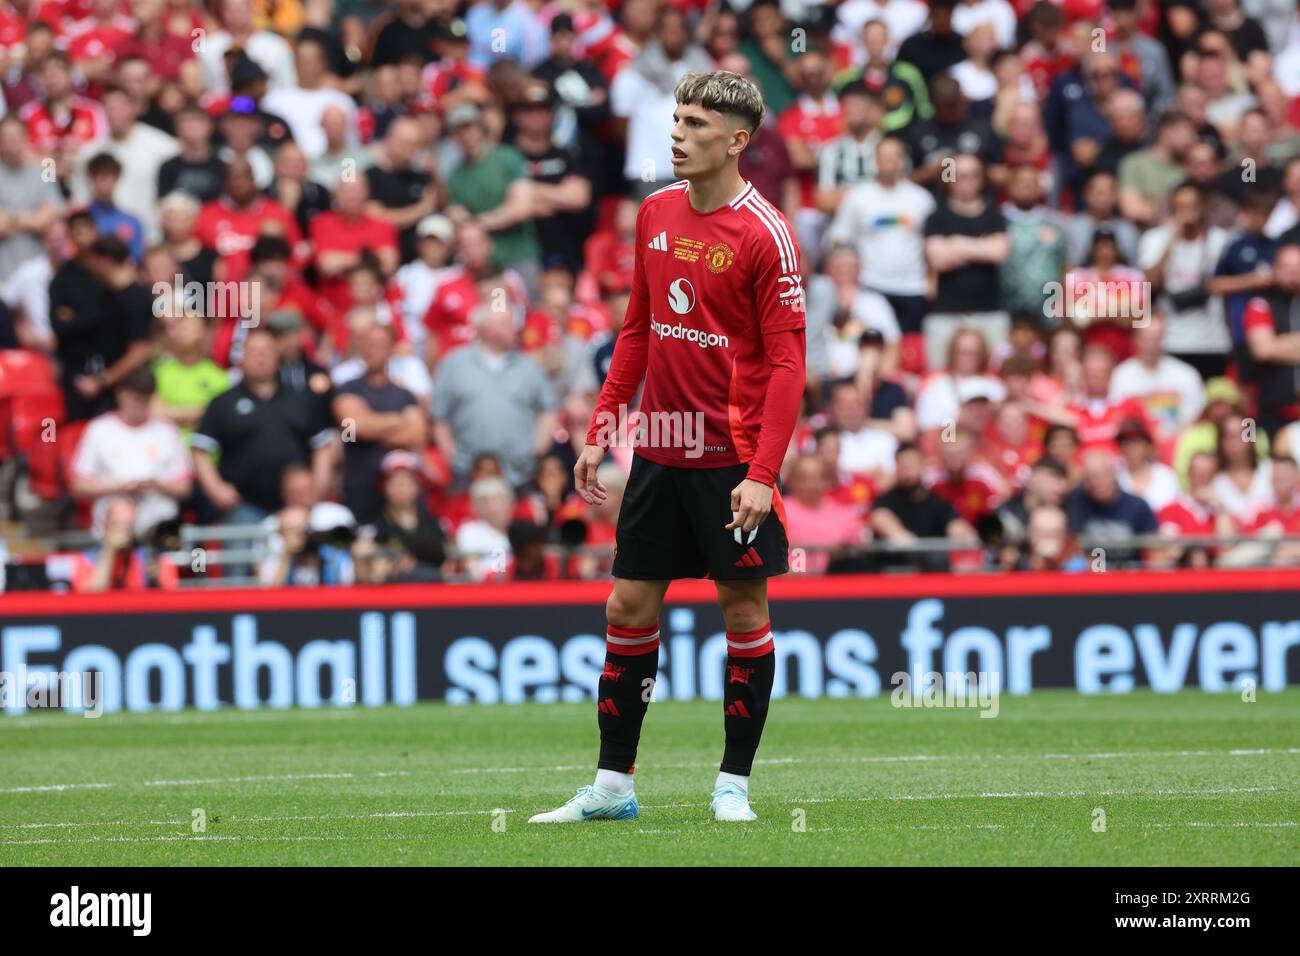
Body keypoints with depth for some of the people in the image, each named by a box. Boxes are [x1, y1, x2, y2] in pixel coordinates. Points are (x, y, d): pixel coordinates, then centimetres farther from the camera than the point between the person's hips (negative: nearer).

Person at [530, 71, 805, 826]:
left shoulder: (764, 233, -12)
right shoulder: (656, 213, 7)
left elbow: (787, 362, -14)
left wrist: (762, 473, -20)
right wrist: (601, 431, 12)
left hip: (734, 459, -6)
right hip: (661, 449, 6)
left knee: (745, 610, 1)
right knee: (628, 607, 6)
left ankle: (734, 784, 11)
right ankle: (613, 785, 14)